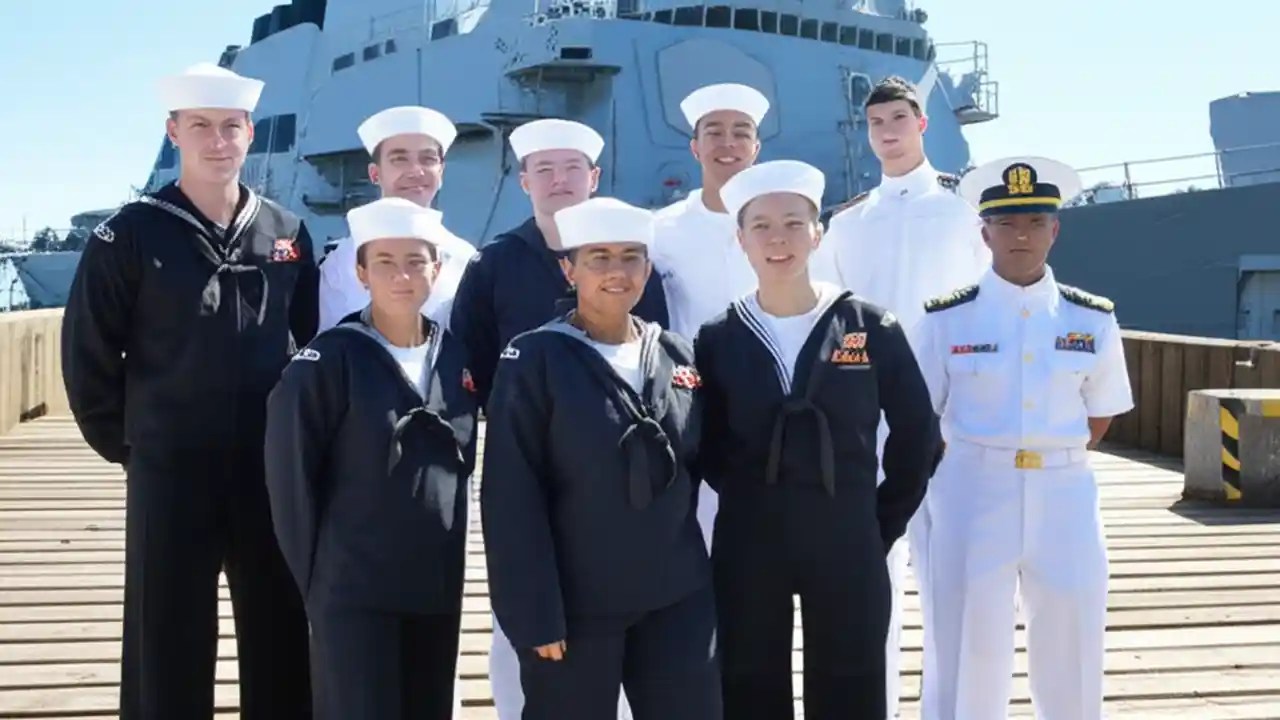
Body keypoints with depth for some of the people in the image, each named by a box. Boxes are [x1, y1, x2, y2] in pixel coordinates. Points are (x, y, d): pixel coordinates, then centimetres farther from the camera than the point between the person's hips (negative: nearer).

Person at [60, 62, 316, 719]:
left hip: (273, 471, 3)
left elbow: (313, 345, 13)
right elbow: (87, 356, -2)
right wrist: (124, 445, 0)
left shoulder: (288, 235, 5)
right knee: (167, 647, 7)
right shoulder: (130, 235, -5)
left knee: (280, 637, 12)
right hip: (169, 472, -3)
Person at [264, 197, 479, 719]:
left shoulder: (455, 357, 5)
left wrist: (448, 555, 11)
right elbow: (291, 478, -8)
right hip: (353, 590, -5)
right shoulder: (329, 360, -11)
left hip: (438, 585, 5)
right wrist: (314, 575, -5)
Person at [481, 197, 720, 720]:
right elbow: (511, 496, -12)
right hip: (574, 603, -4)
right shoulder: (534, 360, -8)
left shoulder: (678, 355, 7)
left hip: (678, 599, 5)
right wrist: (534, 613, -15)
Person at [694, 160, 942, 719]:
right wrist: (750, 500, -3)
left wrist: (884, 525, 4)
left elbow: (917, 435, 4)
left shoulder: (872, 329, -3)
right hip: (747, 548, 1)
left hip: (848, 545, 0)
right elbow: (707, 447, 7)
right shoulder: (717, 341, -2)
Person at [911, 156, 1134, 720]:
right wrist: (950, 480, 0)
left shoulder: (1093, 320, 2)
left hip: (1064, 497, 2)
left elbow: (1100, 413, 14)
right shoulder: (947, 320, -4)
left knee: (1073, 658, 11)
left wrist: (1056, 466, 6)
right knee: (969, 655, 4)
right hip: (973, 494, -2)